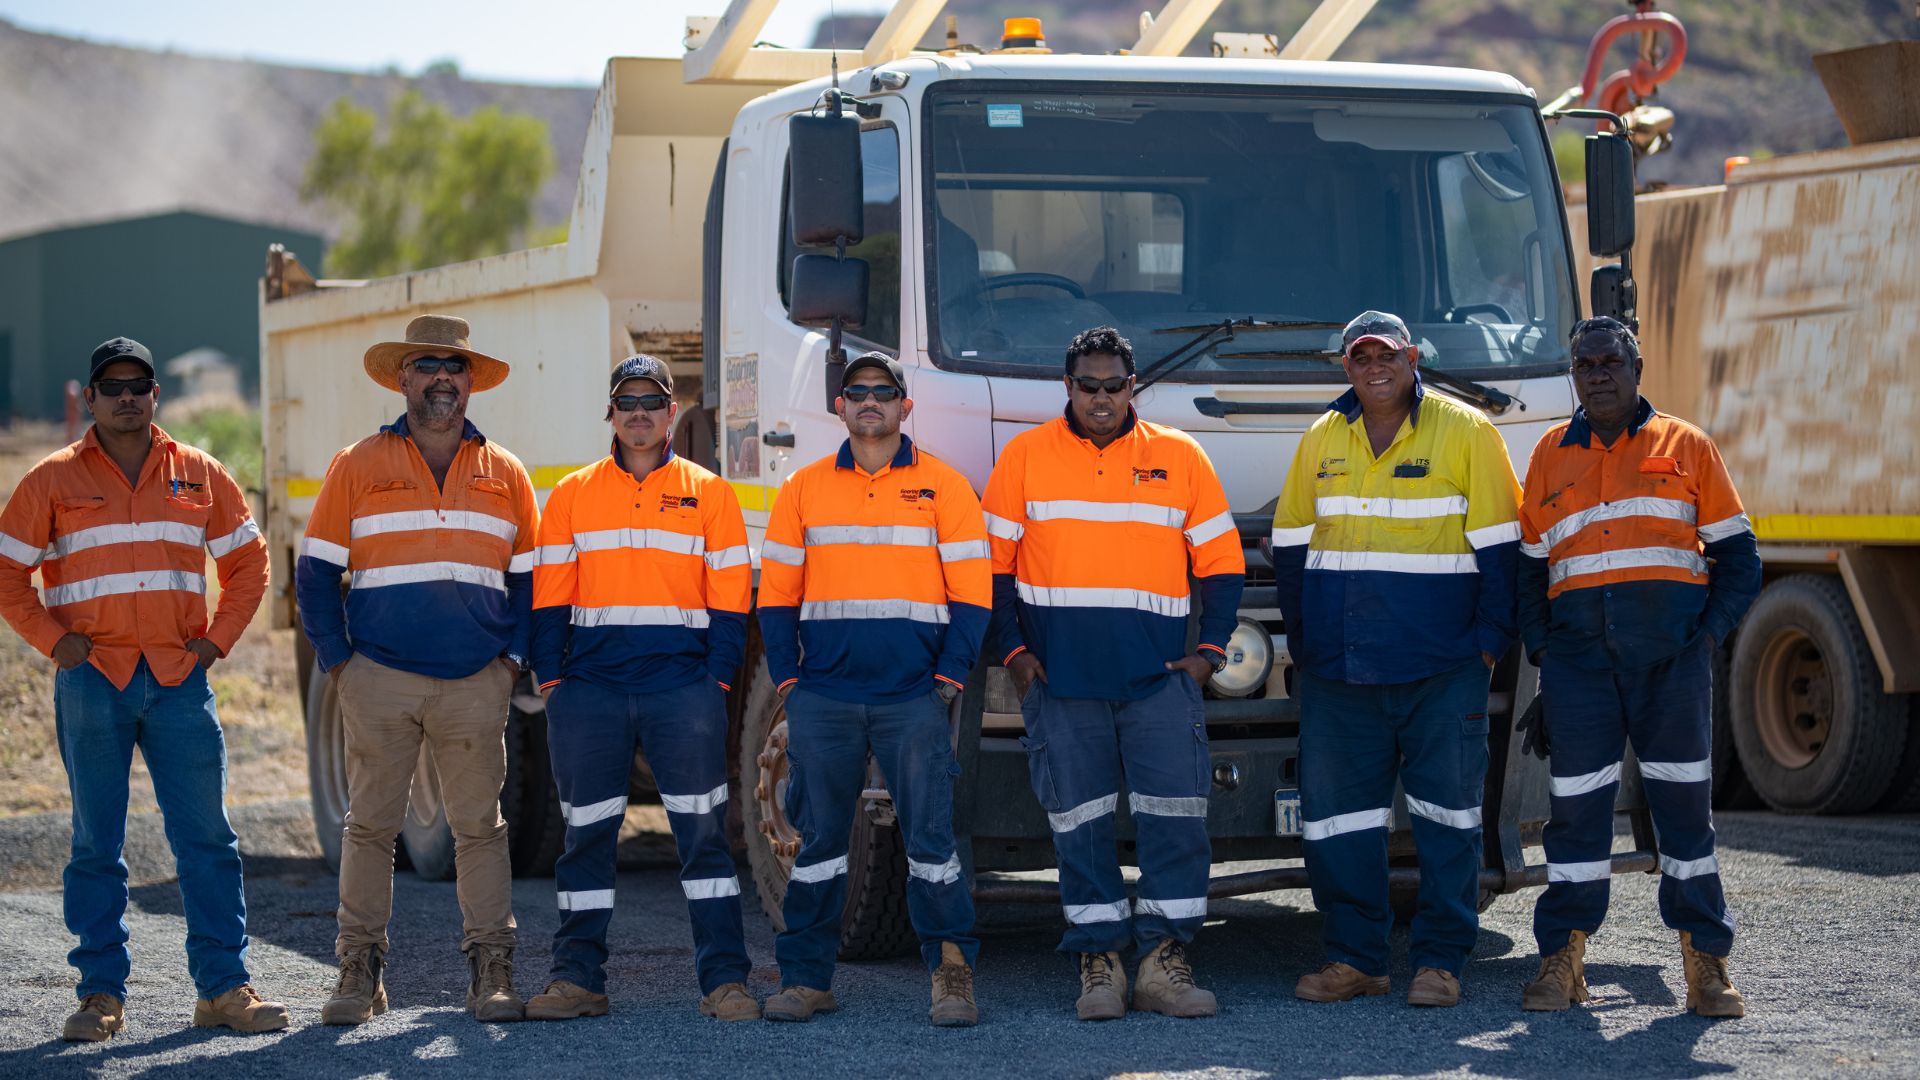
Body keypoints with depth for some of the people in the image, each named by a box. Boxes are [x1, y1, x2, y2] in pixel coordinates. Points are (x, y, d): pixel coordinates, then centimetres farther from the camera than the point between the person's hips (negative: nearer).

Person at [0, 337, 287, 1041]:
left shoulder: (199, 476, 10)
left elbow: (247, 561, 17)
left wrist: (219, 638, 5)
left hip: (179, 679, 2)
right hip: (92, 681, -1)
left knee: (207, 838, 0)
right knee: (96, 844, 3)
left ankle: (224, 987, 4)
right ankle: (102, 995, 8)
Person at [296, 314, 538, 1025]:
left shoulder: (504, 474, 12)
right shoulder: (359, 466, 7)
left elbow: (529, 578, 15)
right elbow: (316, 568, 7)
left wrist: (513, 656, 4)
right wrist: (338, 658, -1)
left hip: (476, 685, 1)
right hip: (379, 680, -1)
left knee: (479, 826, 1)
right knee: (371, 824, 1)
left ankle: (491, 972, 5)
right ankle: (360, 971, 6)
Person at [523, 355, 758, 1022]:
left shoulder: (709, 493, 8)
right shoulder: (573, 495, 12)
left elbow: (730, 598, 6)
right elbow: (549, 595, 10)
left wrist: (717, 680, -3)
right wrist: (551, 679, 1)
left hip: (683, 690, -1)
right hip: (590, 690, 1)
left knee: (703, 829, -4)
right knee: (587, 833, 4)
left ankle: (724, 979, -2)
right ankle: (578, 978, 10)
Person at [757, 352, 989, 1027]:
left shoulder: (943, 487, 6)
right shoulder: (804, 490, 11)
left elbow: (972, 595, 3)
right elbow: (776, 596, 12)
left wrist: (949, 680, -5)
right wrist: (789, 681, 2)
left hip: (913, 698, -2)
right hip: (824, 699, 2)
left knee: (930, 836, -5)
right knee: (818, 838, 4)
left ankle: (952, 973, 1)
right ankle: (806, 977, 10)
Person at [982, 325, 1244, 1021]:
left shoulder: (1179, 458, 9)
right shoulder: (1026, 457, 6)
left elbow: (1221, 562, 11)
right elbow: (991, 563, 8)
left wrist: (1208, 652, 1)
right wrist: (1013, 650, -1)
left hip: (1158, 677, 1)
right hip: (1058, 678, -1)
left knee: (1175, 817, -5)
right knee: (1079, 823, 1)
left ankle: (1164, 962, 1)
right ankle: (1098, 963, 8)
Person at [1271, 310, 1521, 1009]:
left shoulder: (1466, 433, 0)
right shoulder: (1322, 440, 11)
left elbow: (1497, 546, 0)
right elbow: (1291, 544, 17)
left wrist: (1490, 639, -6)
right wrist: (1300, 641, 11)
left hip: (1442, 664, -3)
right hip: (1338, 664, 3)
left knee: (1446, 811, -1)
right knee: (1336, 812, 3)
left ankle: (1440, 959, 6)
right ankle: (1353, 957, 11)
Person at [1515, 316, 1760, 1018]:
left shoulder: (1686, 447, 10)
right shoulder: (1551, 455, 15)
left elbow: (1736, 557, 10)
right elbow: (1530, 565, 17)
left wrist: (1711, 631, -4)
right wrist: (1540, 647, 5)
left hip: (1672, 651, -1)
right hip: (1580, 646, 1)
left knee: (1684, 802, 0)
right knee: (1576, 802, -1)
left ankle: (1706, 961, 5)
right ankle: (1562, 959, 5)